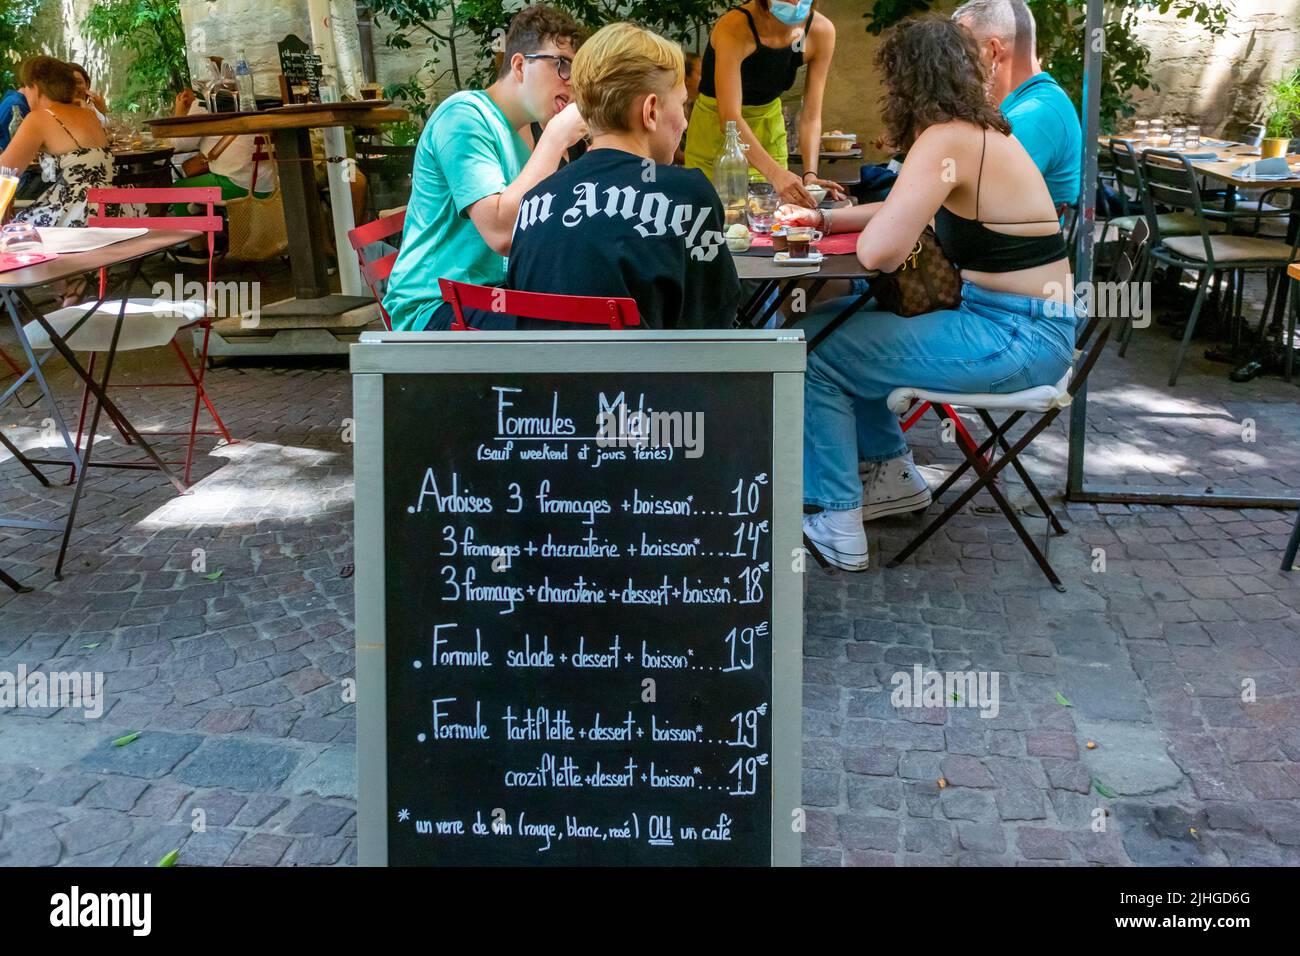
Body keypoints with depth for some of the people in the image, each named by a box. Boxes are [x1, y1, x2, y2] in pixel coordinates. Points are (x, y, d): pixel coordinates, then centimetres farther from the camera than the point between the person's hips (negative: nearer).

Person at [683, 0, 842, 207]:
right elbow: (729, 119, -38)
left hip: (769, 130, 4)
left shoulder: (821, 31, -15)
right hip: (716, 130, -4)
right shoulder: (734, 28, -29)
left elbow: (811, 117, -14)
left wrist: (810, 175, -30)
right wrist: (775, 173, -50)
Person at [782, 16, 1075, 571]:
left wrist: (867, 232, -3)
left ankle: (837, 529, 0)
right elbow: (905, 213, 25)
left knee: (814, 349, -8)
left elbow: (878, 250, -26)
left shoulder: (945, 141, -18)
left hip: (1017, 339, -10)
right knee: (836, 322, 19)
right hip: (1024, 324, 10)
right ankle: (893, 474, 29)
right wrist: (823, 218, 18)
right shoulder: (978, 131, 11)